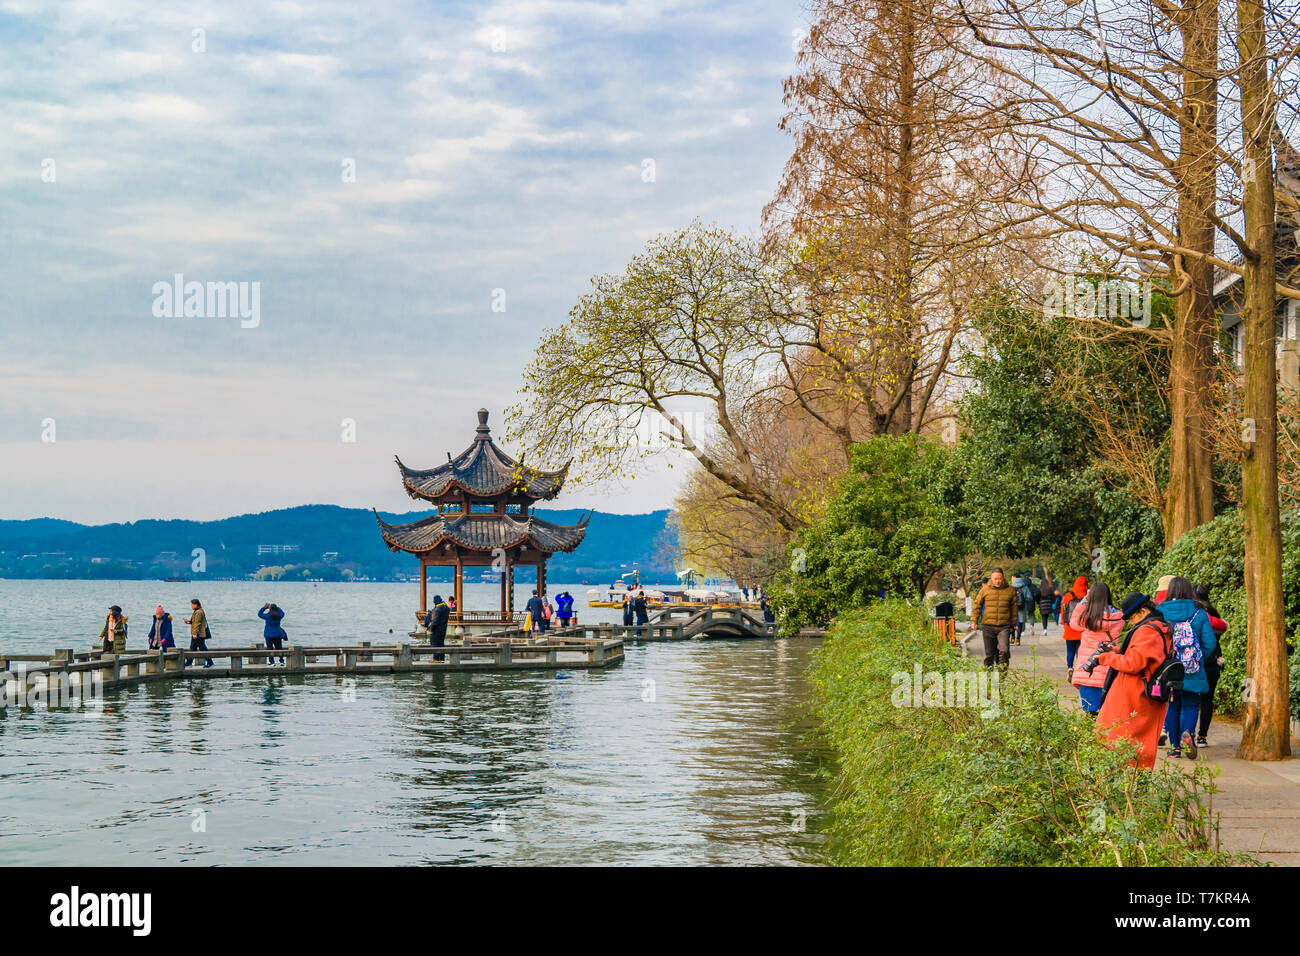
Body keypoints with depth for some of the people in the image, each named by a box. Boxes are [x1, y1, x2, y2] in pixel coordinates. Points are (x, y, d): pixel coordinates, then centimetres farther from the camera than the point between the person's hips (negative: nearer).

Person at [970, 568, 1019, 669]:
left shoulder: (1010, 590, 5)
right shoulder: (985, 589, 4)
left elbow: (1014, 608, 13)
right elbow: (977, 605, 10)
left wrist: (1013, 624, 13)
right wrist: (974, 620, 2)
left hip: (1004, 626, -1)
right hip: (988, 626, 1)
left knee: (1004, 651, -14)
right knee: (989, 653, 7)